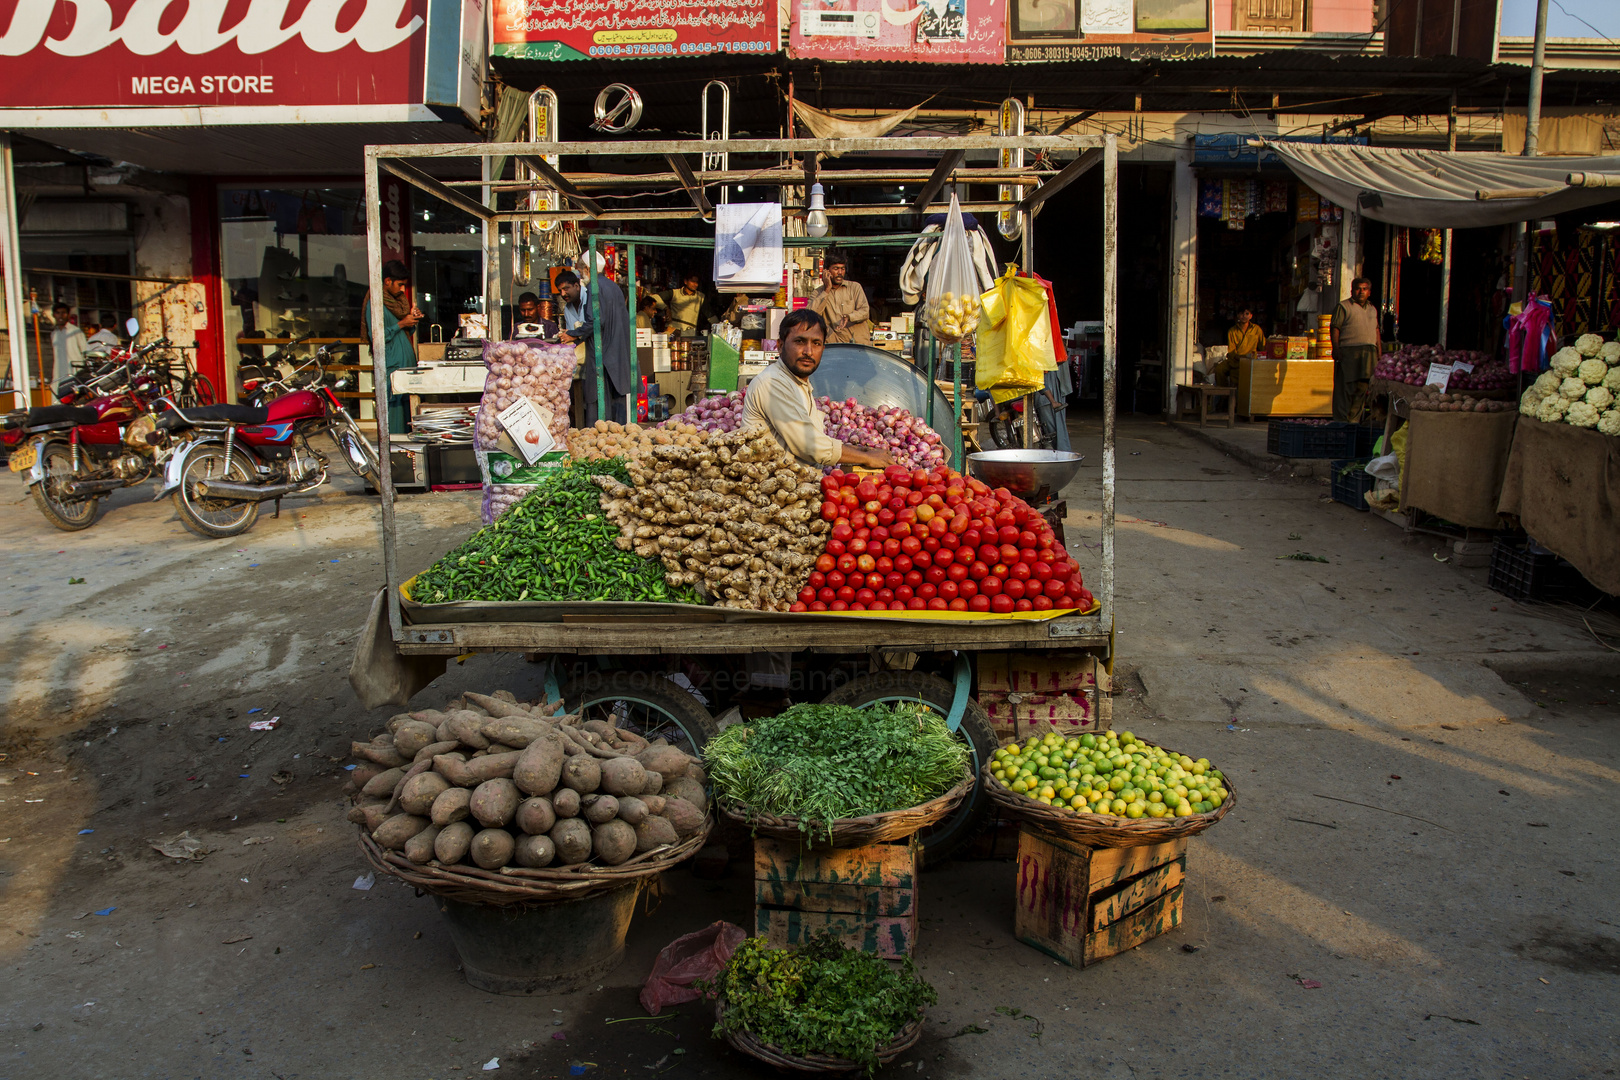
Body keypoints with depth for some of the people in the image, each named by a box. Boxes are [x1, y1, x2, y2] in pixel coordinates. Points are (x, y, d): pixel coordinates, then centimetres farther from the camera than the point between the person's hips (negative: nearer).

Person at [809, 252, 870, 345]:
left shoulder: (855, 287, 14)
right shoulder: (818, 293, 12)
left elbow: (865, 312, 3)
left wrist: (848, 317, -18)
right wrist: (827, 290, -4)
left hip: (859, 341, -1)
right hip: (835, 342, 1)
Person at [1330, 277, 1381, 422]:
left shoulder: (1373, 309, 22)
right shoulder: (1343, 307, 2)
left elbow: (1376, 330, 24)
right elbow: (1334, 328, -4)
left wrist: (1379, 352, 17)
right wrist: (1336, 349, -15)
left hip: (1369, 353, 6)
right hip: (1348, 352, -6)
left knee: (1363, 388, 4)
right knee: (1345, 387, -7)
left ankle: (1353, 419, 10)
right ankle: (1341, 421, -3)